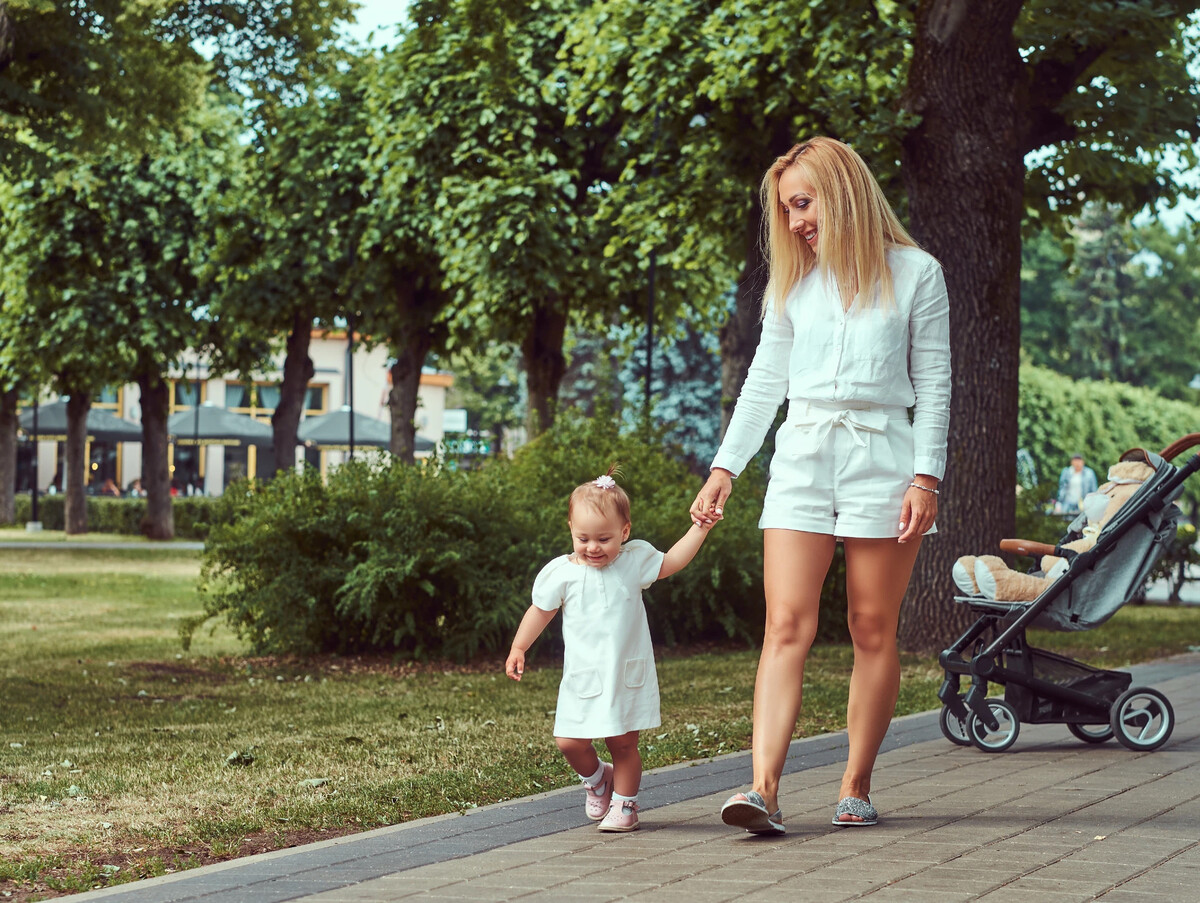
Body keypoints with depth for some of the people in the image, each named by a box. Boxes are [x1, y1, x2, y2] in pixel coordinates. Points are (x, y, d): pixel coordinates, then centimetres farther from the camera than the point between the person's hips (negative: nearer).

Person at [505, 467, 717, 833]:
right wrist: (519, 648, 7)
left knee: (623, 743, 2)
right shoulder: (561, 573, -4)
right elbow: (541, 610, 8)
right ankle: (596, 778, 28)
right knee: (570, 743, -3)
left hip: (628, 675, 0)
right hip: (583, 678, 0)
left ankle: (624, 803, 19)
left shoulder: (634, 561, 0)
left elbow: (670, 563, 14)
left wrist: (698, 529, 7)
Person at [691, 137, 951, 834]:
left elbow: (934, 384, 2)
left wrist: (926, 478, -8)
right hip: (802, 457, 3)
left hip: (882, 456, -3)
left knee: (873, 630, 1)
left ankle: (856, 787, 8)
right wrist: (725, 469, 11)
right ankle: (764, 788, -19)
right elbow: (764, 381, 18)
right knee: (787, 625, -9)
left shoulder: (915, 273, 4)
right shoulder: (794, 280, 15)